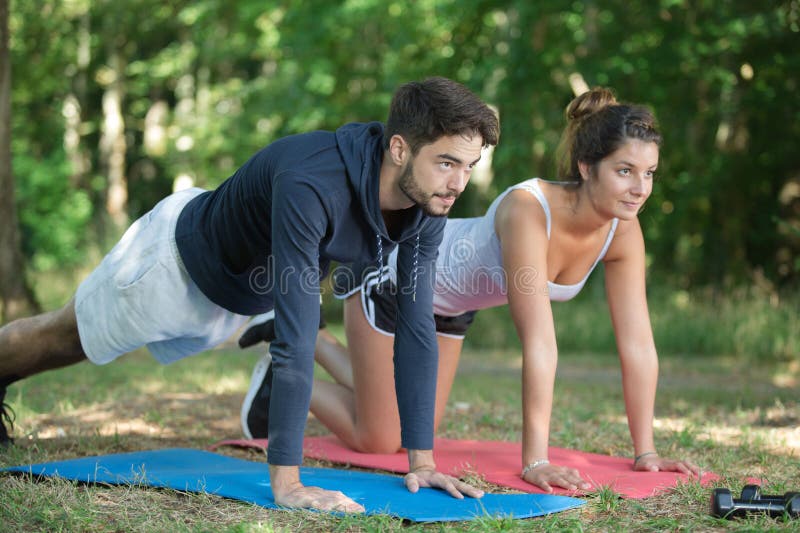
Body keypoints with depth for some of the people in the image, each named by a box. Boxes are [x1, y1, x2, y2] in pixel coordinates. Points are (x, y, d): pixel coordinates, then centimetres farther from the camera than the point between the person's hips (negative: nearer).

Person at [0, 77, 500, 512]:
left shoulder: (428, 203, -26)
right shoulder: (310, 185, -47)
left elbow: (417, 327, -19)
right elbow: (295, 336, -49)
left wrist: (422, 461, -20)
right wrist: (286, 481, -49)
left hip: (241, 296, 7)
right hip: (177, 263, -7)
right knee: (64, 338, 19)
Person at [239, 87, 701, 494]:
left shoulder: (623, 230, -22)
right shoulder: (528, 210, -42)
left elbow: (638, 344, -18)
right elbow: (539, 344, -45)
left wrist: (645, 451, -21)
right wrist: (535, 461, -44)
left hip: (447, 302, 7)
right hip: (392, 272, -7)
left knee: (412, 434, 18)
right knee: (378, 441, 0)